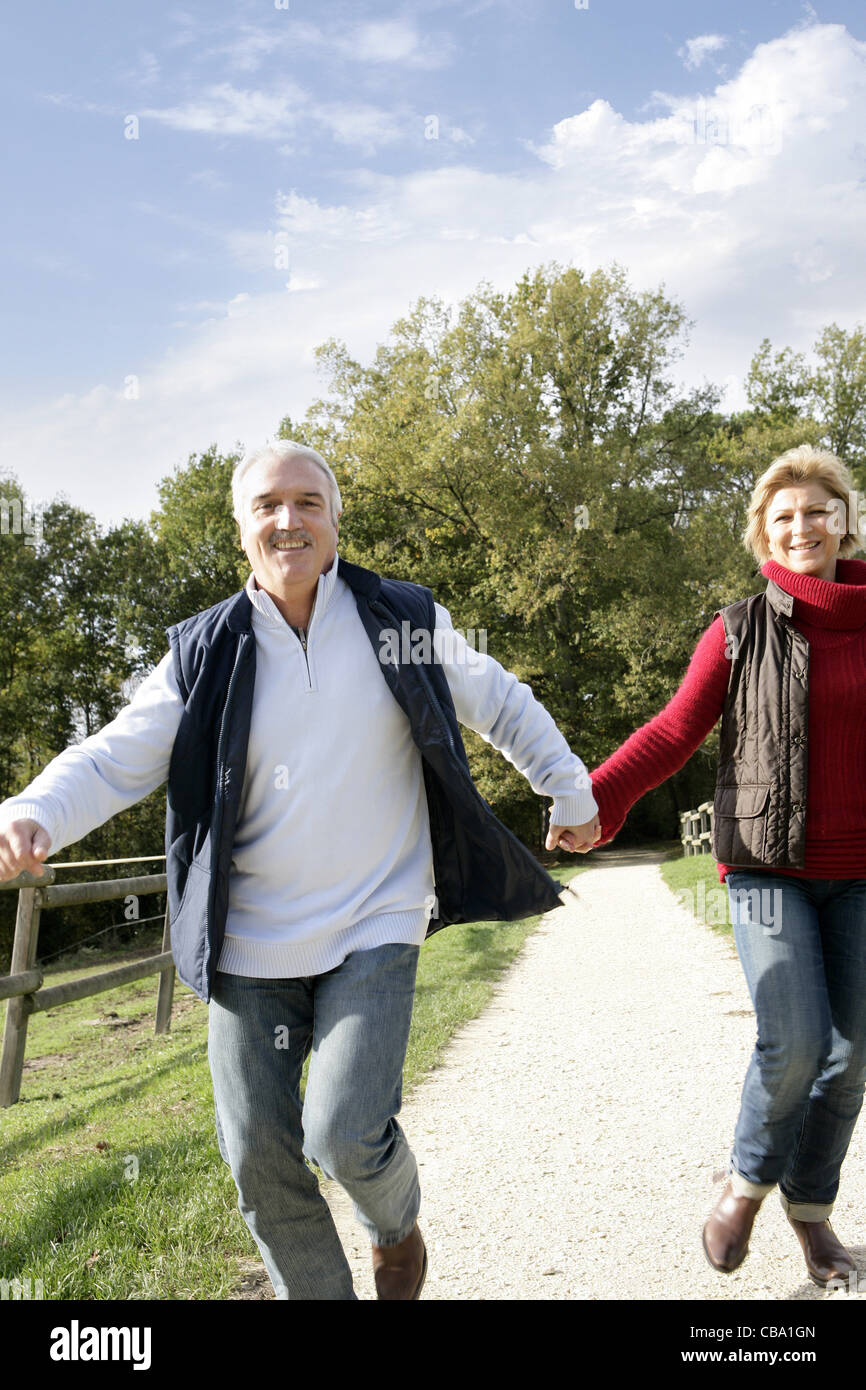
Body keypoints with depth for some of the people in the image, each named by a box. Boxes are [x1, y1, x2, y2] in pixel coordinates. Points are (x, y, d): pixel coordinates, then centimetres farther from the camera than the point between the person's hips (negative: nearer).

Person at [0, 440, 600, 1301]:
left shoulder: (404, 620, 0)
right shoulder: (206, 652, 0)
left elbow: (501, 704, 12)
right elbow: (118, 756, -4)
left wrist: (571, 793, 16)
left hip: (374, 931, -2)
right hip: (251, 945, 2)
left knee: (346, 1136, -13)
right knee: (260, 1159, 6)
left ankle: (396, 1224, 23)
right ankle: (317, 1292, 33)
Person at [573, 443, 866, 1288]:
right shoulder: (739, 633, -1)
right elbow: (674, 732, -5)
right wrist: (596, 798, -17)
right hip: (768, 867, -2)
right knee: (793, 1042, -14)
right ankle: (748, 1180, 15)